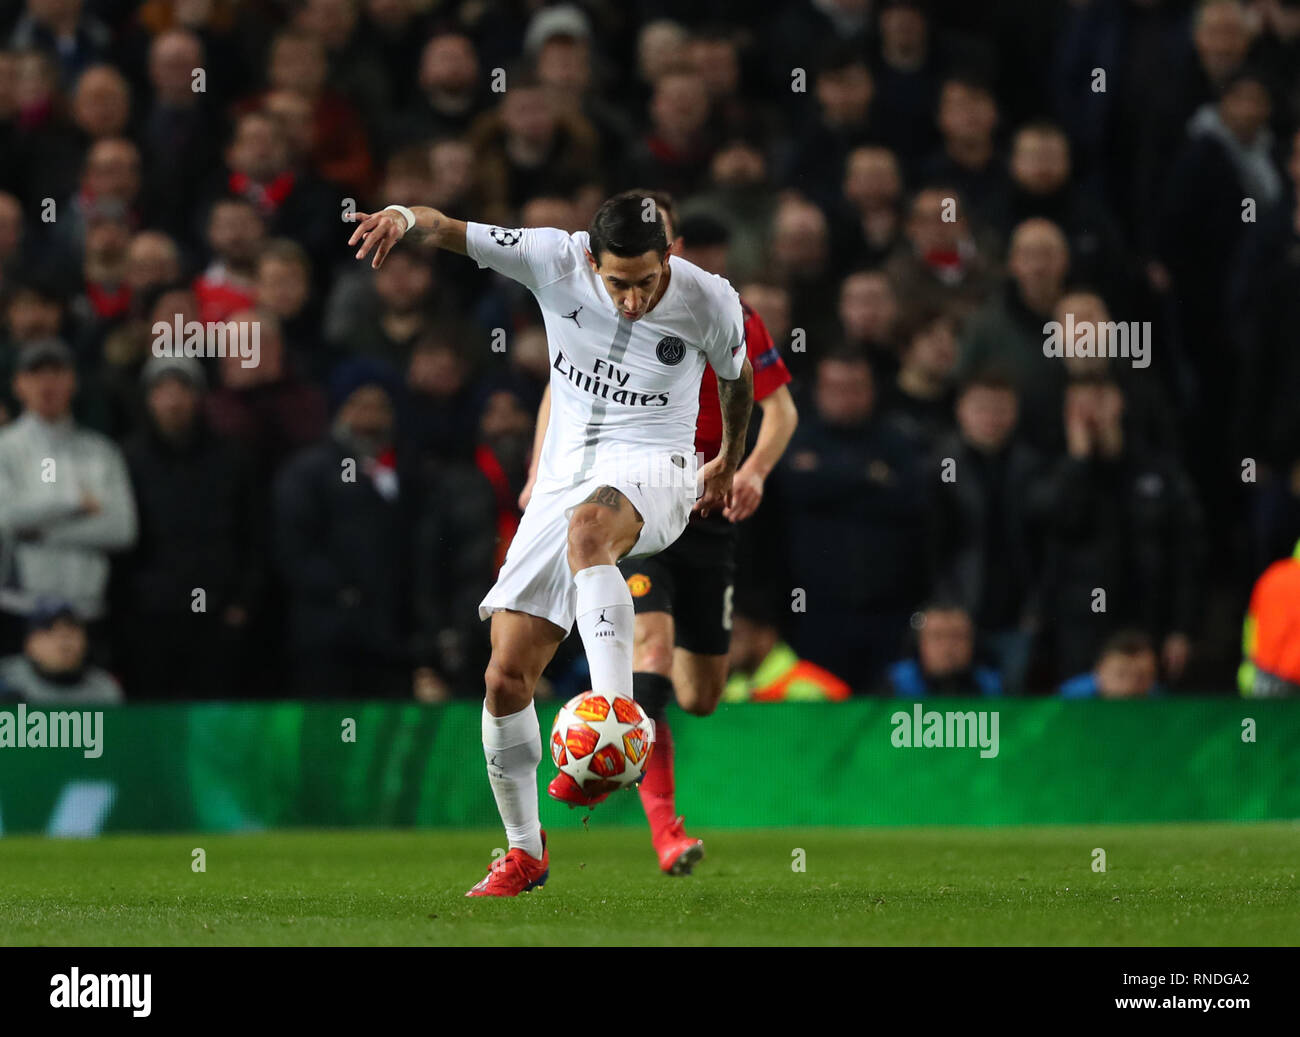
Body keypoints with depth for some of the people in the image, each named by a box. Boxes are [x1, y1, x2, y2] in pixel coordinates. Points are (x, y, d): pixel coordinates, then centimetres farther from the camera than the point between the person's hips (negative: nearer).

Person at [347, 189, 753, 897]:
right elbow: (452, 233, -12)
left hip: (649, 471, -4)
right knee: (506, 679, -3)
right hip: (564, 477, 4)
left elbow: (736, 378, 12)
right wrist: (405, 218, -36)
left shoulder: (709, 302, -9)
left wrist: (730, 460, 28)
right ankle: (525, 851, 16)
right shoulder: (556, 261, -9)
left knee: (587, 526, -42)